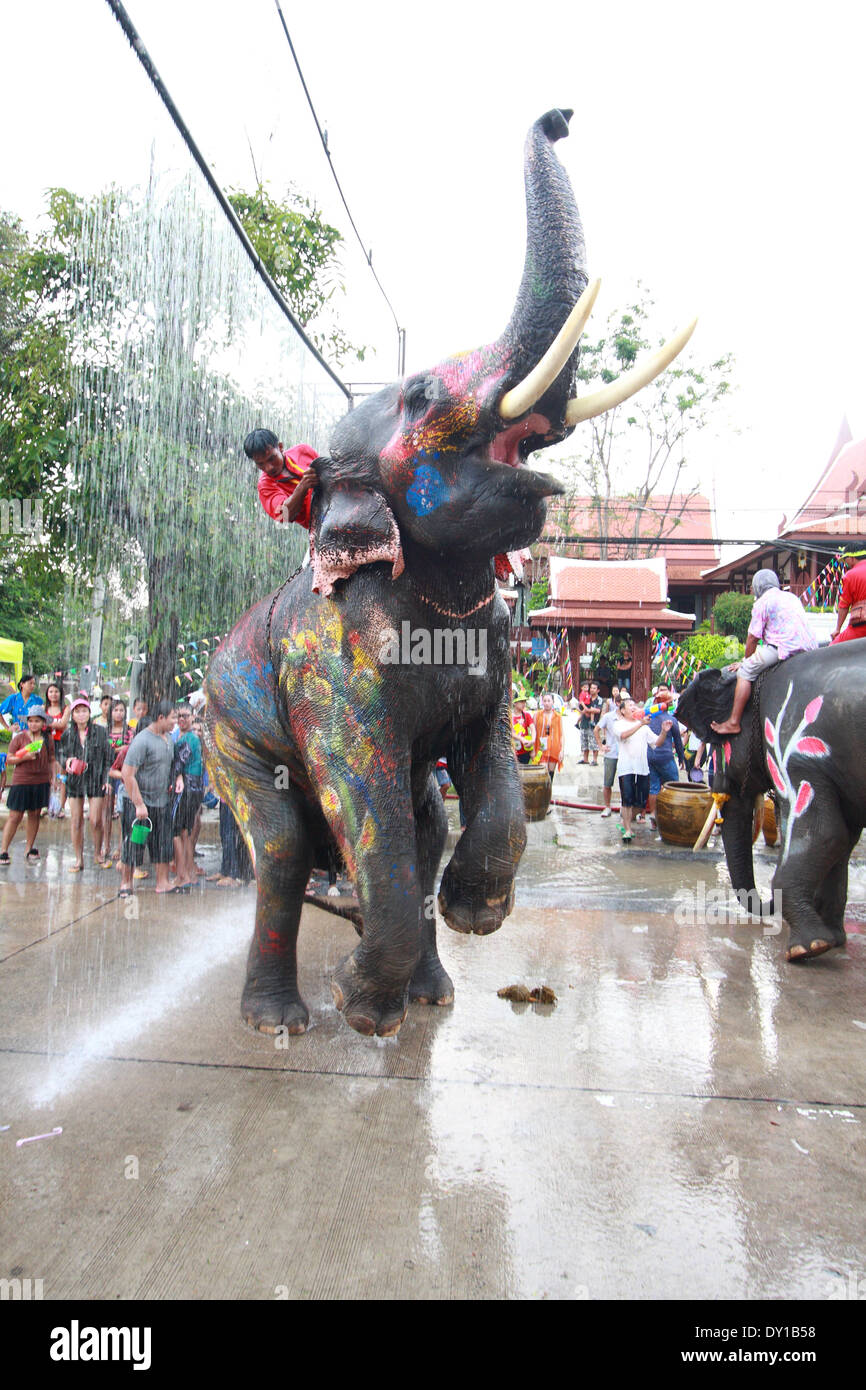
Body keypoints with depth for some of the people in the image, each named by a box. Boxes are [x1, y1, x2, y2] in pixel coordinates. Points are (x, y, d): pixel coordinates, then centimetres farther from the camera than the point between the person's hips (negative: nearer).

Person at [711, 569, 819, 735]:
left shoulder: (762, 602, 2)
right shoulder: (792, 598, 25)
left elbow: (753, 638, 0)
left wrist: (746, 661, 16)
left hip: (784, 647, -8)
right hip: (809, 647, 8)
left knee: (745, 671, -2)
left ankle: (733, 722, -7)